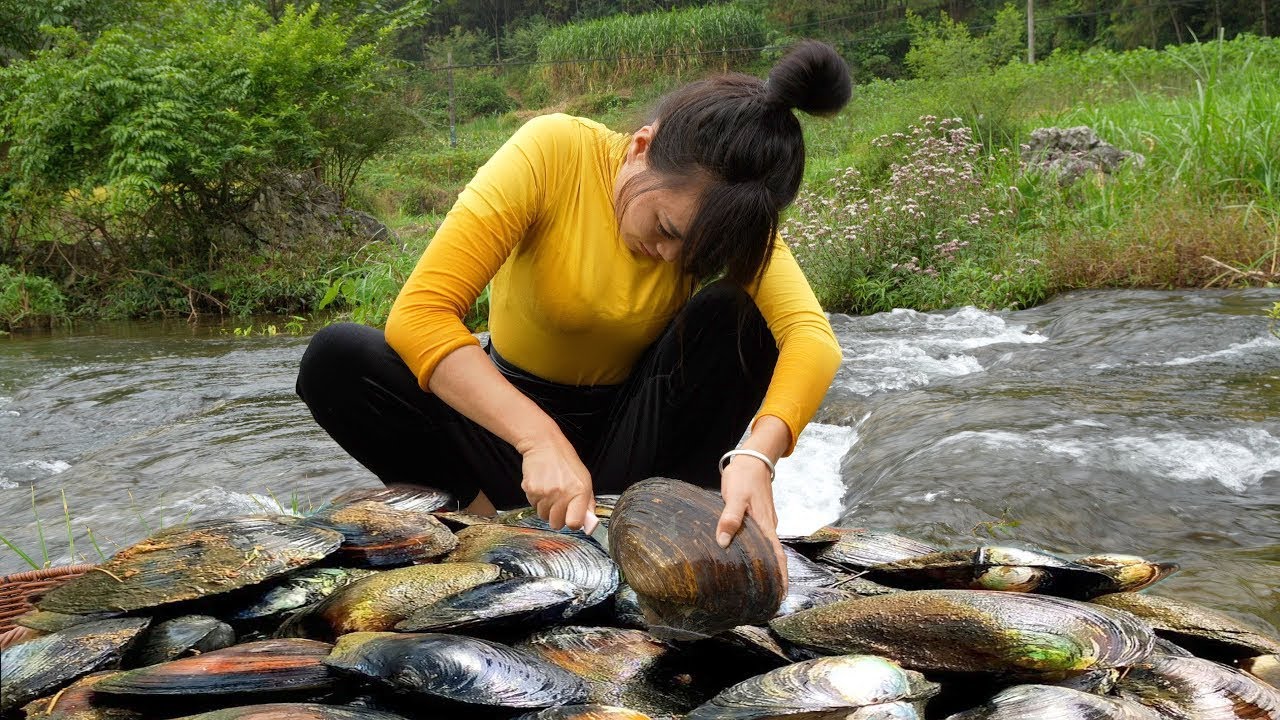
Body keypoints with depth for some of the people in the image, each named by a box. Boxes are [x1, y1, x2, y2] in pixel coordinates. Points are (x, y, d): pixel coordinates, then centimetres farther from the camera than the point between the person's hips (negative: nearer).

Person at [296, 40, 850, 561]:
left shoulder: (725, 213, -16)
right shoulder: (552, 152, -23)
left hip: (632, 427, 1)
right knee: (337, 358, -26)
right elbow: (418, 314, -31)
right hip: (514, 416, -1)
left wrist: (757, 454, -50)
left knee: (732, 317, -27)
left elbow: (813, 336, -31)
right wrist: (541, 439, -43)